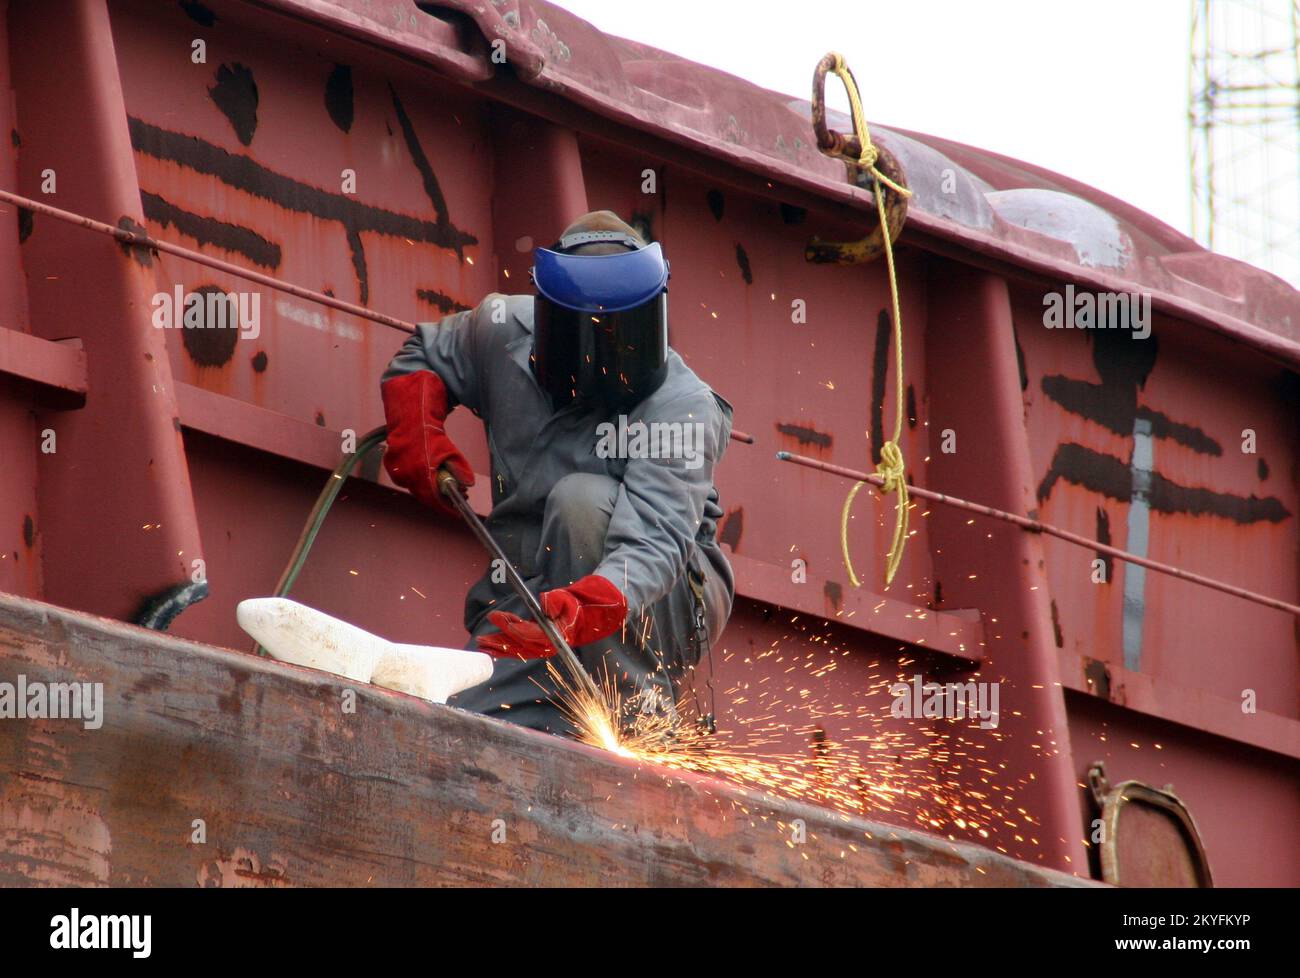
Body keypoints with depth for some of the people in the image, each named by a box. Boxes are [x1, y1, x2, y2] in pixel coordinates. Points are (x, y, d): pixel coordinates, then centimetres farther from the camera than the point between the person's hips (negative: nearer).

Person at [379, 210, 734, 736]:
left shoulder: (683, 408, -24)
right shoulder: (506, 333, -7)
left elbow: (654, 543, -38)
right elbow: (426, 354, 17)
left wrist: (580, 611, -58)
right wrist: (417, 430, -6)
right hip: (527, 589, 4)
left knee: (582, 500, -36)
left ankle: (638, 718, -28)